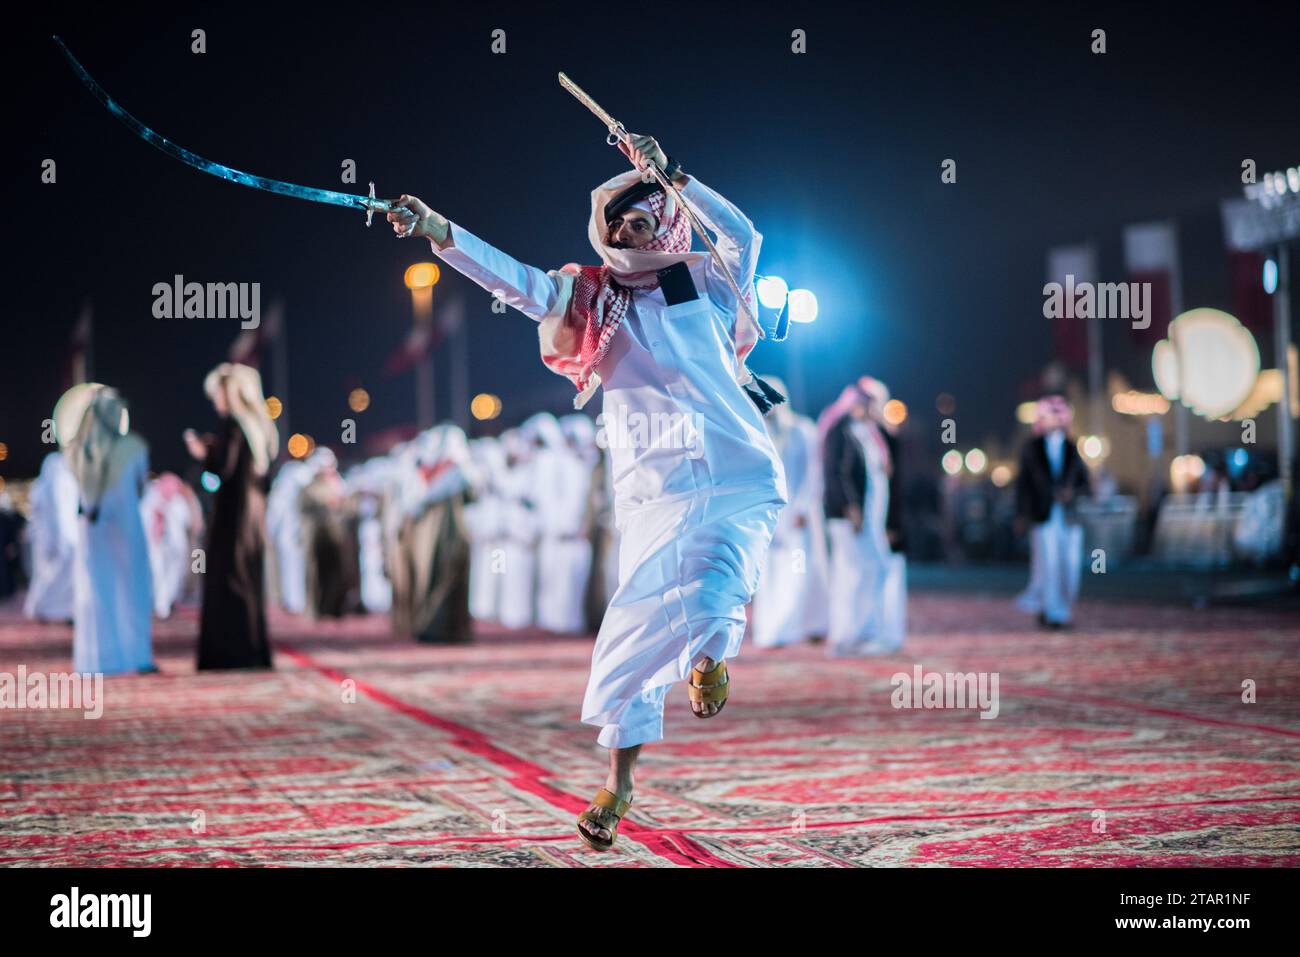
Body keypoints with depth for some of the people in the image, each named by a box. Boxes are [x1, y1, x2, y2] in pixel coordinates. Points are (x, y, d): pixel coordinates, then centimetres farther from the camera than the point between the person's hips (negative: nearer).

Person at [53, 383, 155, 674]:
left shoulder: (76, 450, -6)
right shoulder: (134, 448, -11)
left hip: (89, 526, 2)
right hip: (125, 524, -2)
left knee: (93, 589, 10)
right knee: (132, 588, 8)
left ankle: (96, 658, 8)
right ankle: (138, 655, 5)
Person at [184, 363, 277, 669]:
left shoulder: (231, 424, -14)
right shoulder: (259, 423, 11)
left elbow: (223, 468, -18)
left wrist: (203, 453, 0)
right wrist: (216, 450, 17)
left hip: (232, 512, -8)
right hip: (254, 511, 8)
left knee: (227, 578, -3)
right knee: (249, 579, 12)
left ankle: (230, 652, -4)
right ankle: (254, 651, 14)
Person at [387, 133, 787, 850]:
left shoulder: (706, 283, 10)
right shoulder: (589, 296, 9)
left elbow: (743, 236, -9)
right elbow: (510, 279, -4)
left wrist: (670, 175, -7)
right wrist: (438, 232, -19)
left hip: (739, 479, -1)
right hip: (653, 490, 1)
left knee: (709, 610, -25)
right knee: (638, 627, -2)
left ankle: (711, 654, 8)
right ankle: (618, 780, 11)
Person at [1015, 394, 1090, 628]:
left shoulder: (1073, 449, 11)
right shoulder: (1031, 448, 6)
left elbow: (1084, 483, 12)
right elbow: (1023, 483, 5)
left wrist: (1072, 493, -10)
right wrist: (1022, 514, -2)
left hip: (1069, 517, 2)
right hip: (1044, 515, -2)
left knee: (1070, 565, -2)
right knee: (1048, 563, -11)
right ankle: (1051, 611, -3)